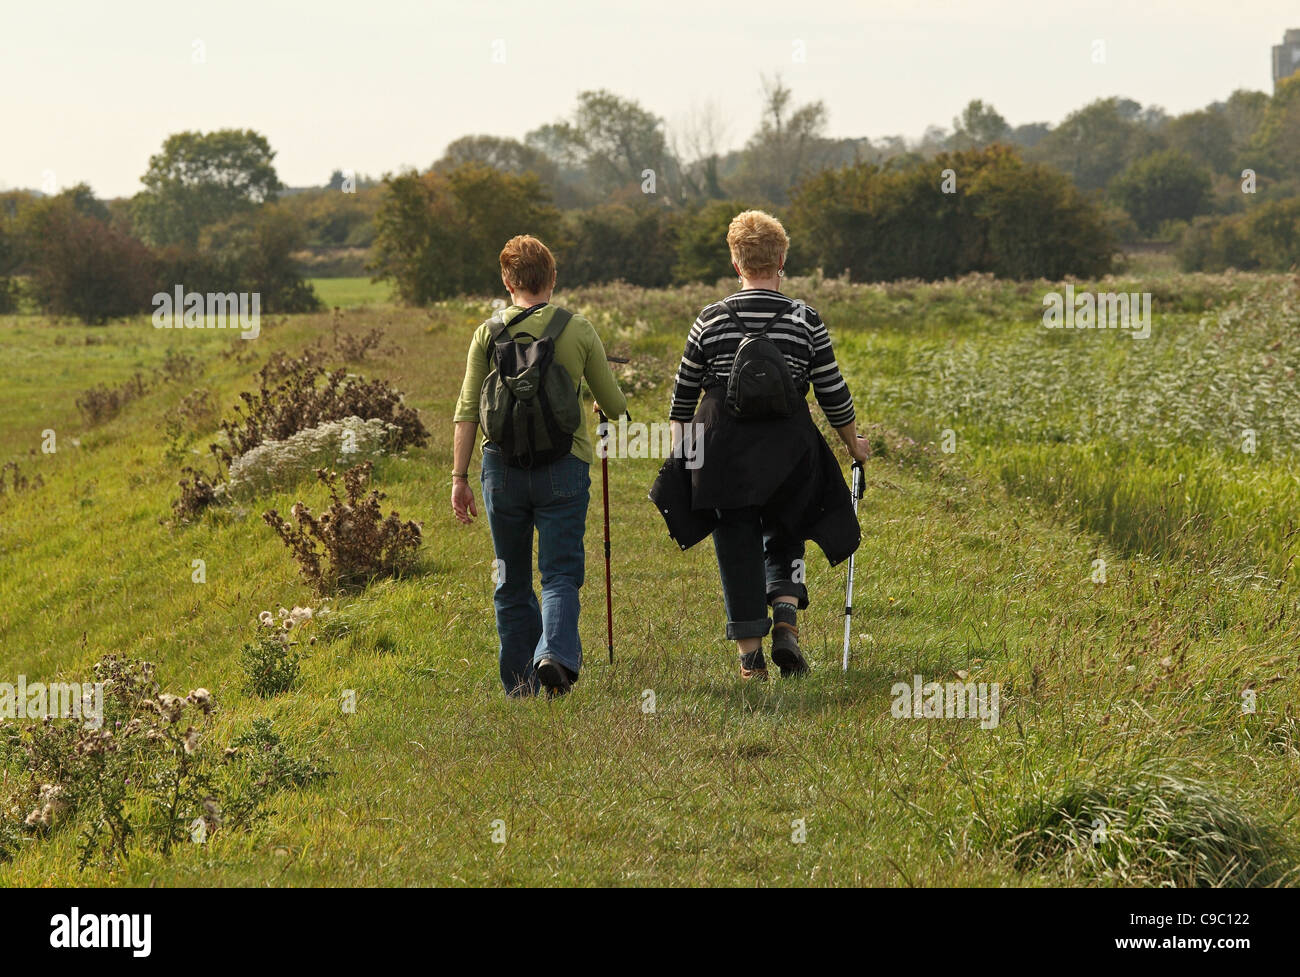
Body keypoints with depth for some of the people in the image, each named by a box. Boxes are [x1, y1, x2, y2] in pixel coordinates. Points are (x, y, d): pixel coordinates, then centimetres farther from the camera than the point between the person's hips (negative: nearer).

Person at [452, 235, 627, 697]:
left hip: (503, 467, 1)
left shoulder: (488, 334, 2)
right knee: (560, 574, 0)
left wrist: (459, 477, 3)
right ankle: (555, 655, -26)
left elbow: (467, 412, -1)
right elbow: (615, 406, 8)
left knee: (512, 582, 13)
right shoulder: (579, 330, 1)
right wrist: (610, 403, 32)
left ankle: (520, 685, 16)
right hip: (562, 468, -1)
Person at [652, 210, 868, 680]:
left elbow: (684, 394, 6)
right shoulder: (805, 320, -3)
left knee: (737, 549, 9)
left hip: (723, 448, 0)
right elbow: (833, 393, 3)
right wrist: (854, 443, 19)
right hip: (787, 447, 0)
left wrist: (677, 445, 21)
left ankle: (750, 655, 10)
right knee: (784, 540, 19)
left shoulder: (710, 320, -1)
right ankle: (786, 625, -3)